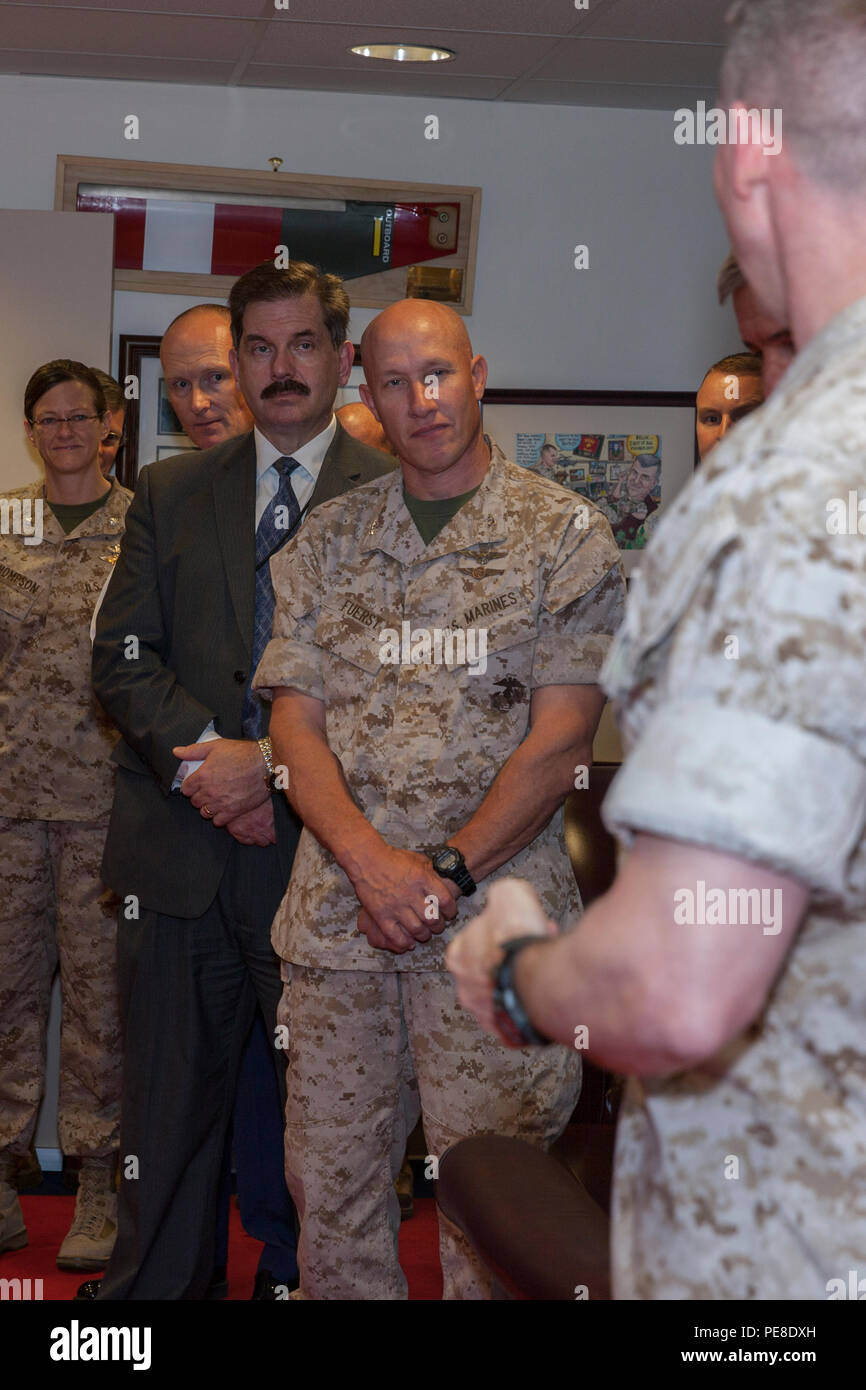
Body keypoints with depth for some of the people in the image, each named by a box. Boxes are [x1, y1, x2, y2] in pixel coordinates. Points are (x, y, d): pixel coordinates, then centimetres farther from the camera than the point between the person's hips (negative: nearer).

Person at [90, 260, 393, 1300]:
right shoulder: (170, 492, 12)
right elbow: (120, 657, 5)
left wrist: (275, 765, -14)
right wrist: (205, 755, -10)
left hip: (319, 846, -2)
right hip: (178, 848, 3)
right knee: (169, 1102, 9)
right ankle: (155, 1282, 22)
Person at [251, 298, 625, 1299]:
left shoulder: (565, 533, 1)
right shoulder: (328, 539, 11)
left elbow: (560, 738, -5)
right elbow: (294, 723, 6)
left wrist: (445, 871, -13)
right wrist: (368, 859, -10)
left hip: (493, 909, -3)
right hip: (336, 908, 3)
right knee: (327, 1185, 9)